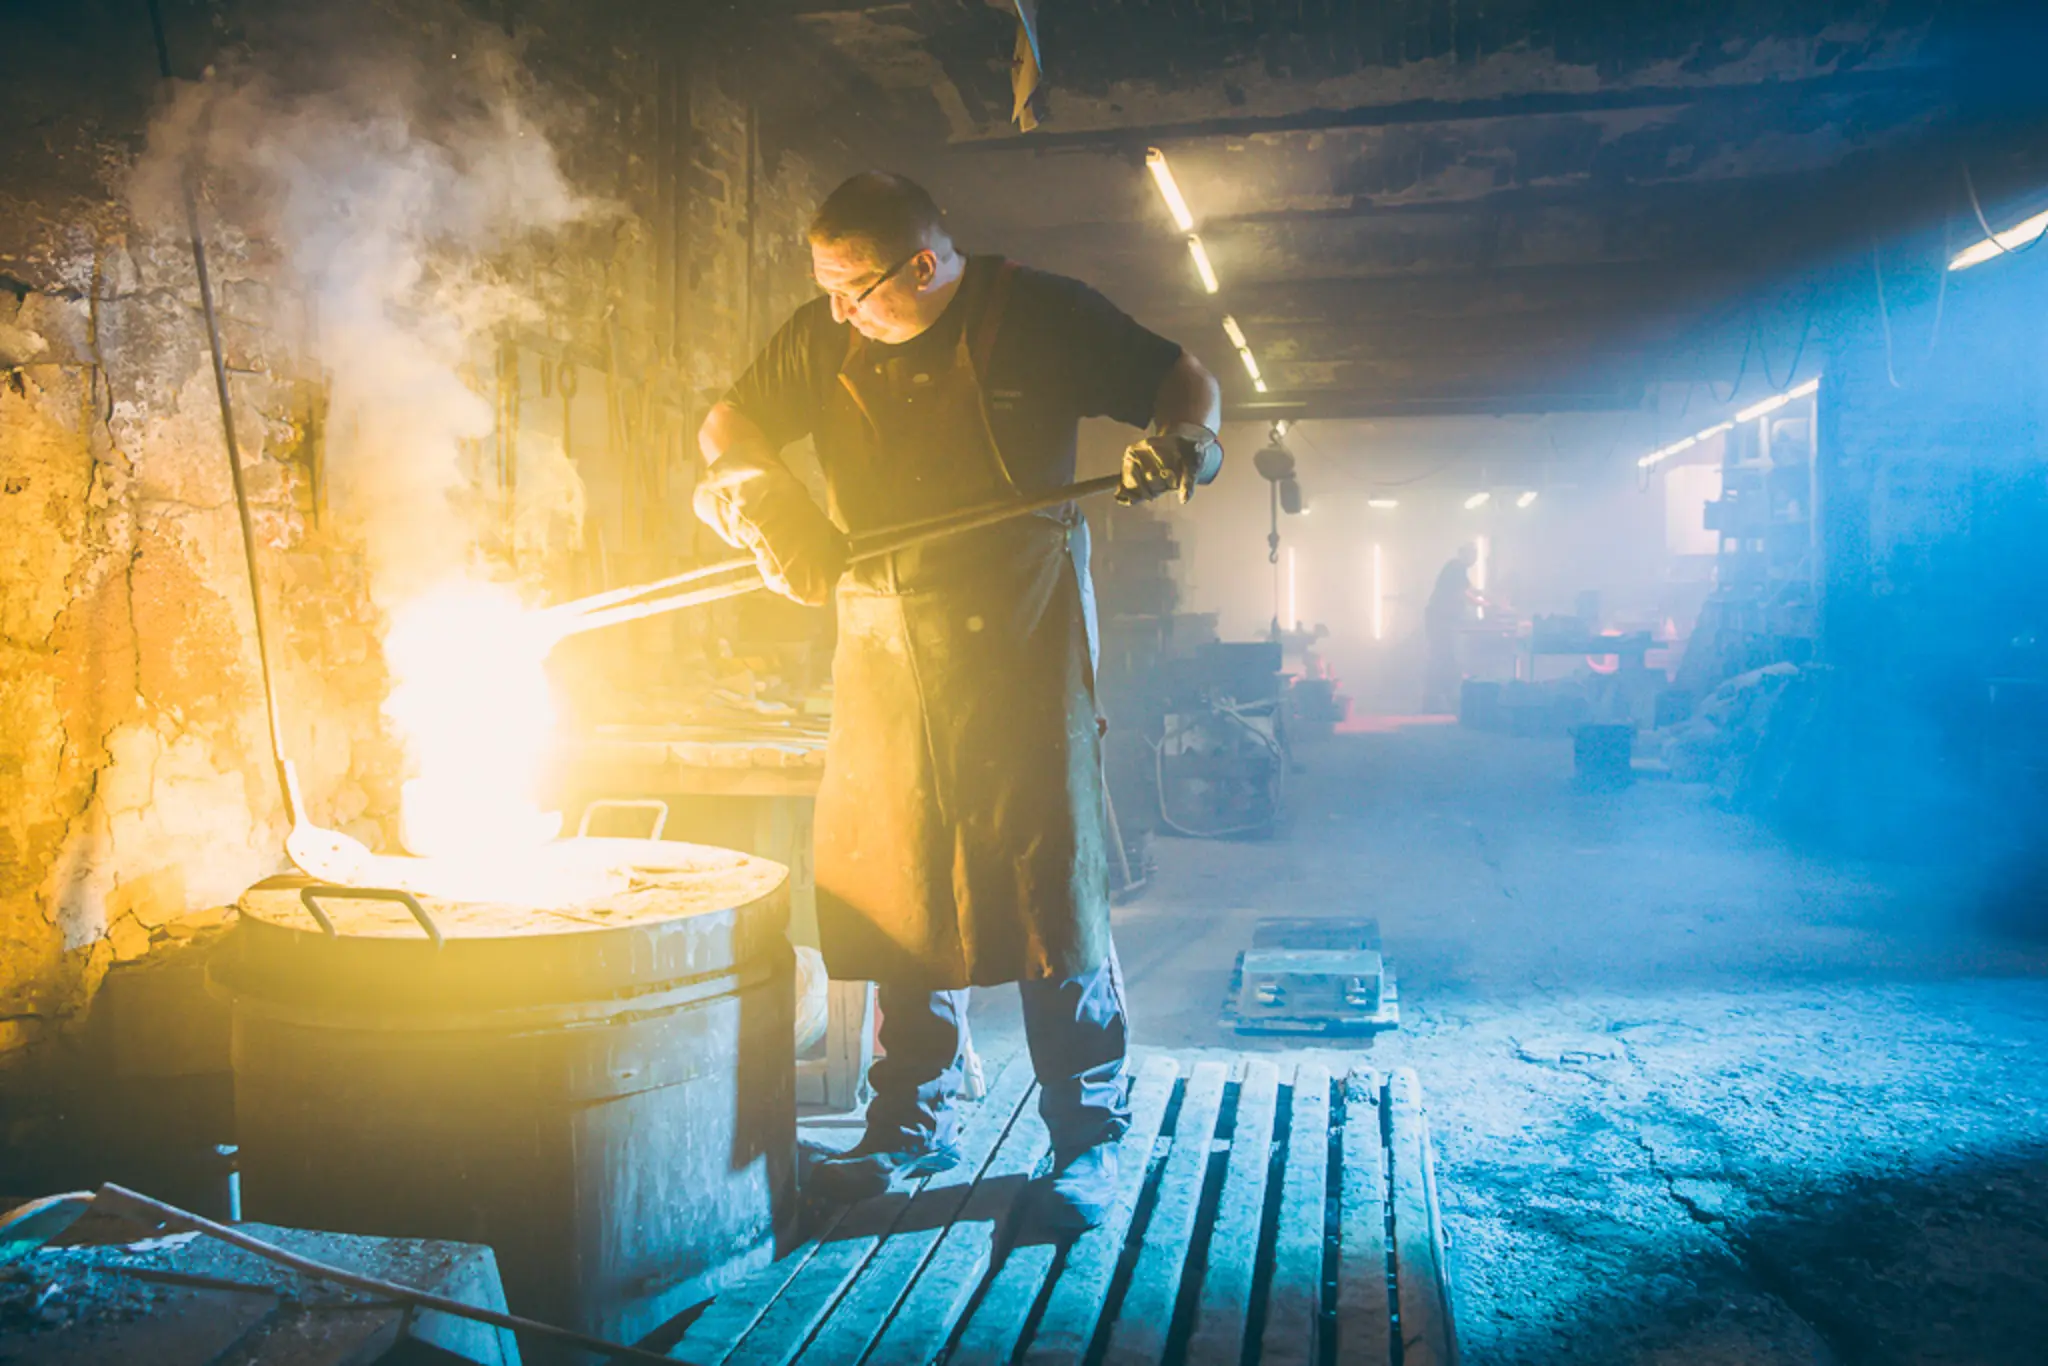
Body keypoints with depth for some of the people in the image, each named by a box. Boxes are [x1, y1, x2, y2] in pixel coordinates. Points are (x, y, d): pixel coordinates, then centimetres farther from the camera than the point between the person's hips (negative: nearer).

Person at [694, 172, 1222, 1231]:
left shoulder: (1038, 316, -1)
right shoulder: (823, 338, 10)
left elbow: (1186, 383, 5)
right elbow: (728, 429, 15)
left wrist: (1183, 444, -18)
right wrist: (766, 502, -5)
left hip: (1019, 639, -4)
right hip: (881, 645, 5)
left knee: (1047, 880, -4)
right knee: (893, 883, 8)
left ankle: (1088, 1138, 11)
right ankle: (913, 1122, 25)